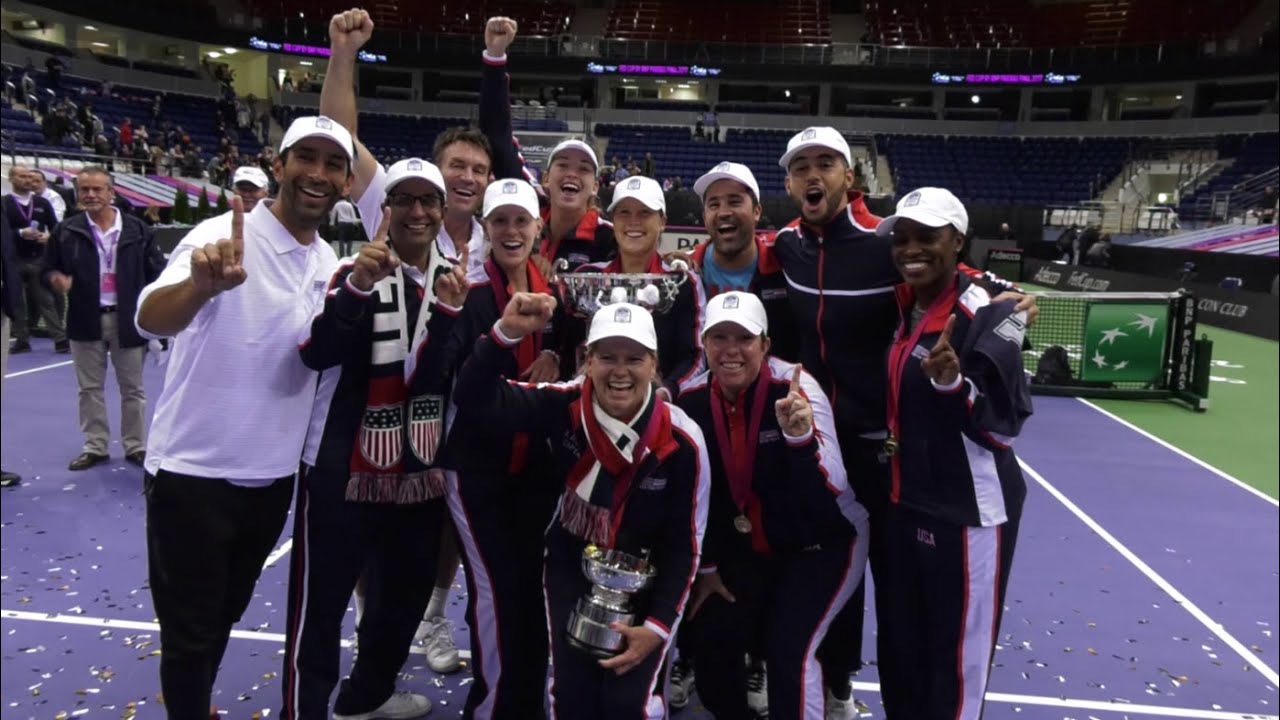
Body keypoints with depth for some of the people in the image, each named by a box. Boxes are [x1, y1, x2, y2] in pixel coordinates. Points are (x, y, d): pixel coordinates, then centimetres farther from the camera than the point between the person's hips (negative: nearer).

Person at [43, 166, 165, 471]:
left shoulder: (137, 229, -3)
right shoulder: (67, 231, 0)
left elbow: (156, 274, 0)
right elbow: (49, 268, 7)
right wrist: (56, 278, -17)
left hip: (127, 320, -1)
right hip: (86, 320, 1)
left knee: (132, 388, 8)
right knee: (90, 388, 10)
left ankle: (136, 446, 20)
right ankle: (95, 447, 22)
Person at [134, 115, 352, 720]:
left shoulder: (331, 264, 3)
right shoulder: (224, 237, -16)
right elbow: (150, 320, -34)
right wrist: (202, 284, -54)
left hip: (272, 476, 6)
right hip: (193, 473, -6)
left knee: (223, 622, 24)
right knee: (190, 635, 9)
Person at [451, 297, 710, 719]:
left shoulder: (682, 442, -21)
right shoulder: (564, 406, -19)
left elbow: (685, 544, -12)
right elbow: (474, 401, -23)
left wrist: (658, 625, -13)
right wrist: (506, 334, -37)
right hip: (571, 565, 2)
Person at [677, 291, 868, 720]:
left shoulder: (795, 387, -25)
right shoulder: (692, 398, -11)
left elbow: (830, 489, -33)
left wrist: (800, 436, -51)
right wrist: (706, 567, 6)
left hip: (821, 543, -4)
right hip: (746, 548, 4)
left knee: (788, 647, -18)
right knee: (712, 640, -2)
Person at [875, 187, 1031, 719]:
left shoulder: (987, 314, -16)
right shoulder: (901, 309, 6)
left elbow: (1004, 425, -18)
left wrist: (953, 382, -32)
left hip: (966, 514, -7)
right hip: (901, 504, 7)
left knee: (956, 658, 7)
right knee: (898, 648, 20)